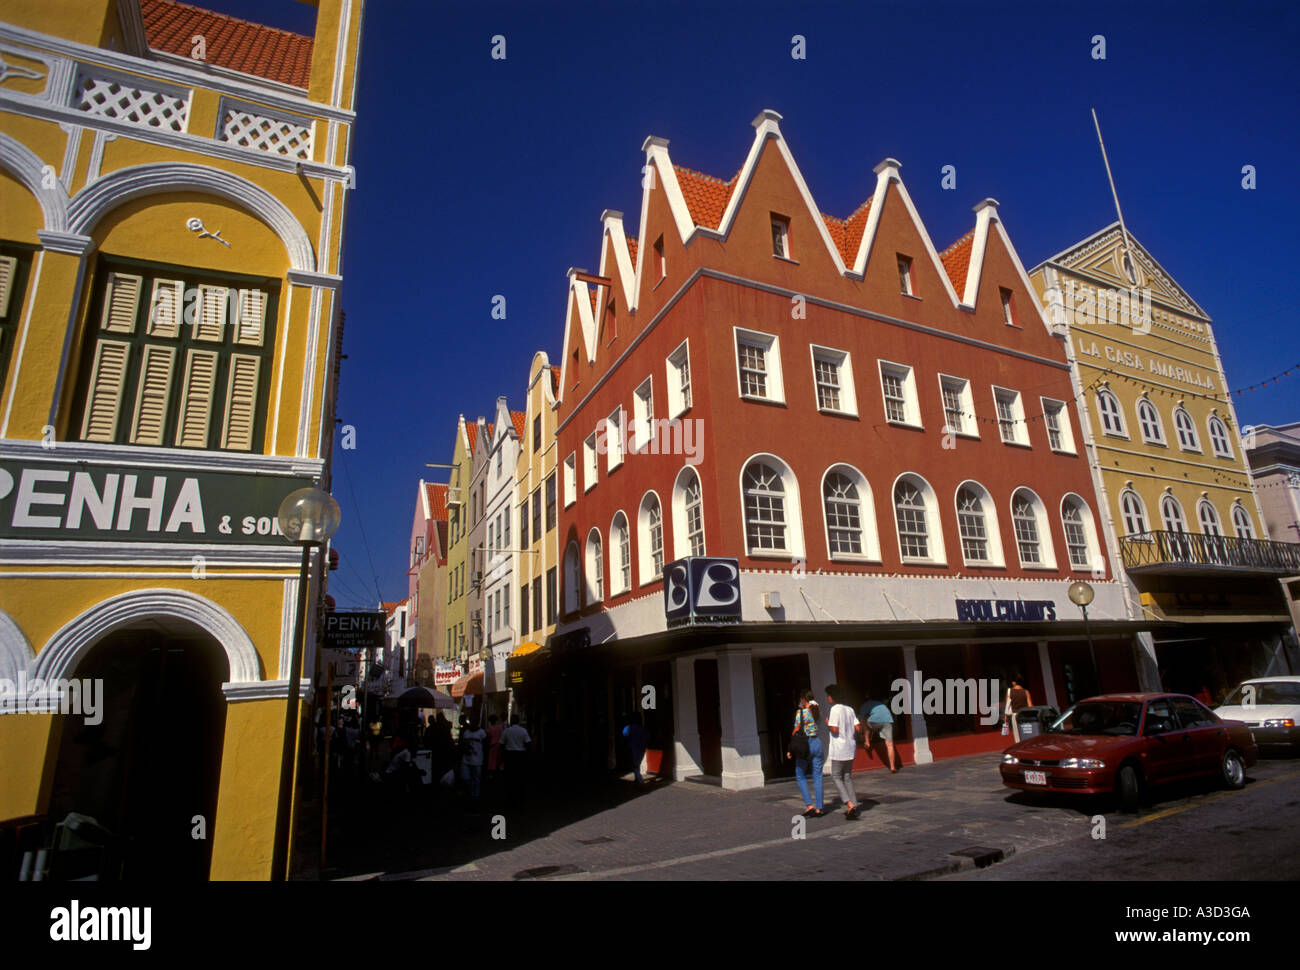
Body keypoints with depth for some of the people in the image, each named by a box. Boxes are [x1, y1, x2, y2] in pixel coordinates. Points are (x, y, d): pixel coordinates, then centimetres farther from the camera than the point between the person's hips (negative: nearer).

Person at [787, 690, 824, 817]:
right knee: (817, 777, 9)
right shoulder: (817, 711, 5)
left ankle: (809, 805, 0)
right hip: (817, 743, 5)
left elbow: (796, 731, -10)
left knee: (800, 776, 10)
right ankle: (818, 808, 9)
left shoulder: (801, 712, -10)